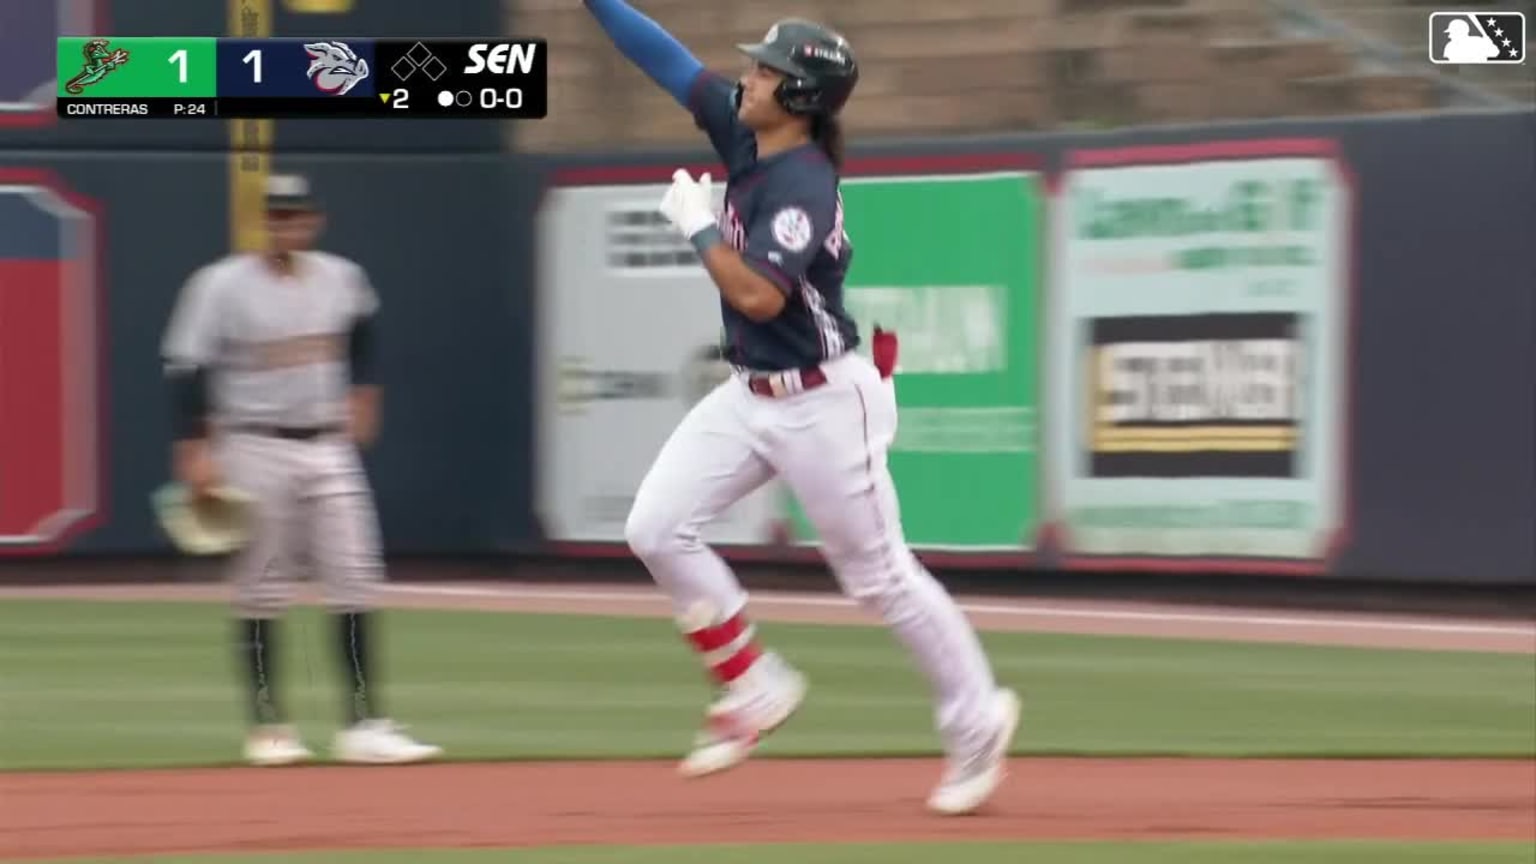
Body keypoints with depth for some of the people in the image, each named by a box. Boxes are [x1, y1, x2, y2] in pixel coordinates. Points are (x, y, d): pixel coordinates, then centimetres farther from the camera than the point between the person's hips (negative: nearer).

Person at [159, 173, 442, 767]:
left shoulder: (341, 279, 5)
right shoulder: (221, 287, -9)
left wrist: (362, 393, 21)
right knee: (260, 590, 1)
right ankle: (268, 727, 8)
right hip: (256, 450, -4)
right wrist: (195, 450, -17)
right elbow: (187, 368, -12)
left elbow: (361, 331, 27)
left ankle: (364, 725, -4)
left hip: (328, 447, 4)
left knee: (354, 580, -4)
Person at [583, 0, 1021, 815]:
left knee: (880, 574, 1)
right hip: (750, 395, 9)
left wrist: (698, 224, -21)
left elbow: (759, 293, -33)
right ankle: (754, 689, 8)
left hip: (822, 402, -9)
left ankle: (976, 718, 17)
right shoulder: (745, 138, 2)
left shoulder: (803, 185, -23)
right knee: (656, 529, -3)